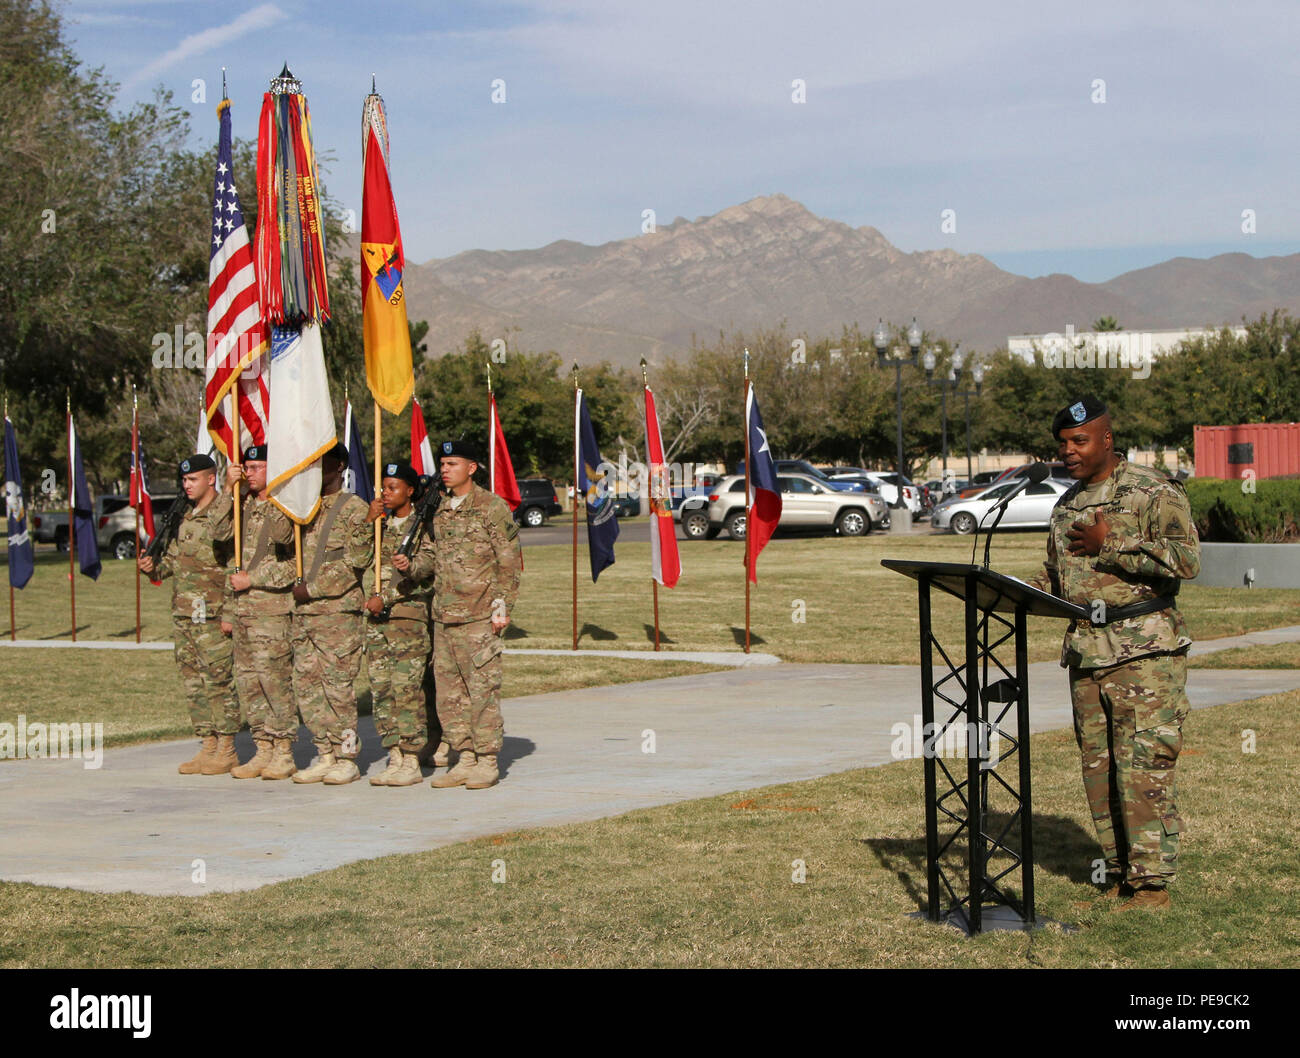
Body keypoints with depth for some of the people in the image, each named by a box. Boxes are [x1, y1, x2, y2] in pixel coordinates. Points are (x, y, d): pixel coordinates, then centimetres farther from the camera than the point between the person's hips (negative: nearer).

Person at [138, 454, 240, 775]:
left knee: (219, 680, -5)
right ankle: (208, 745, 16)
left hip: (212, 616, -8)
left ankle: (226, 751, 1)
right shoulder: (185, 516, 16)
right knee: (194, 682, 9)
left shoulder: (225, 514, -9)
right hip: (182, 613, 8)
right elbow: (173, 558, 26)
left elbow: (237, 566, -14)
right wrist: (153, 567, 4)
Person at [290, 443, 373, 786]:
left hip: (339, 610, -7)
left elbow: (353, 563, -12)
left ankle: (346, 759, 1)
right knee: (306, 683, 6)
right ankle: (325, 755, 14)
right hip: (304, 612, 7)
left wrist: (311, 589, -11)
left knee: (338, 685, -5)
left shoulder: (354, 509, -5)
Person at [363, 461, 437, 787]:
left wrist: (394, 587, -25)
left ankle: (411, 762, -6)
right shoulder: (380, 523, 15)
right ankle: (395, 757, 10)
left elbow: (426, 566, -14)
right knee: (381, 689, 4)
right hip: (375, 617, 6)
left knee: (407, 688, -10)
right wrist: (369, 521, -4)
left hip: (408, 615, -6)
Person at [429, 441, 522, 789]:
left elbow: (509, 562, -6)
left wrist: (502, 608, -10)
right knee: (449, 689, 6)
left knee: (483, 688, -5)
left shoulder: (492, 507, -5)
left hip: (479, 616, -7)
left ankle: (487, 763, 2)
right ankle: (465, 759, 14)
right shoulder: (440, 510, 14)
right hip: (444, 616, 7)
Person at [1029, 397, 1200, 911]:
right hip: (1085, 655, 7)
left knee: (1144, 771, -10)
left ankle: (1153, 882, -4)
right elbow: (1057, 578, 28)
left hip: (1145, 654, -7)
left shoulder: (1155, 493, -5)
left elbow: (1188, 559, -17)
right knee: (1098, 770, 6)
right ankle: (1119, 875, 15)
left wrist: (1112, 544, -18)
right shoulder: (1067, 506, 18)